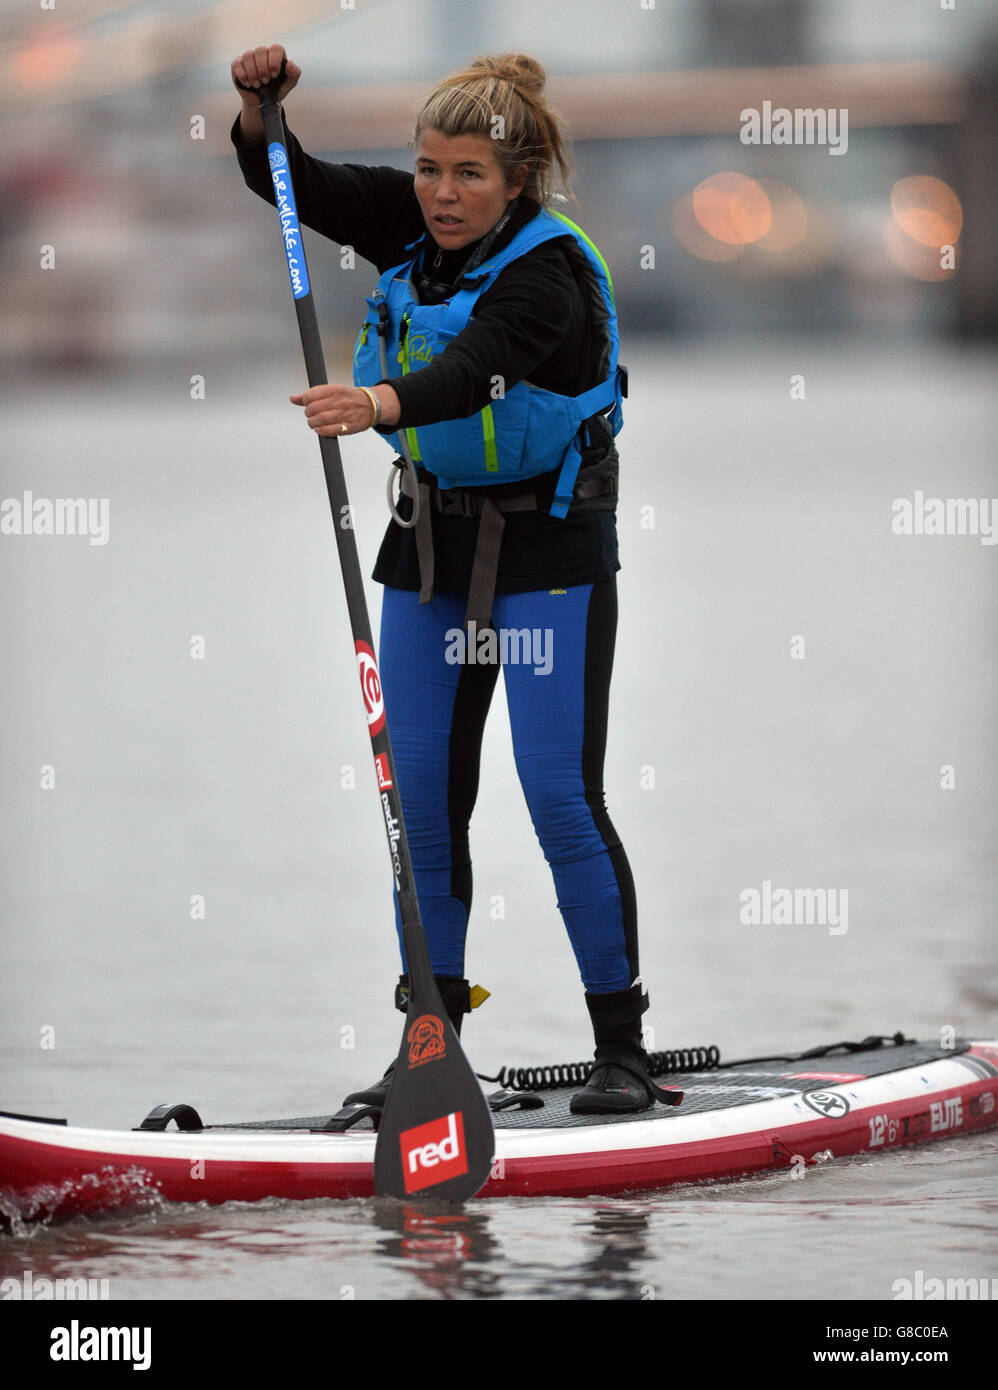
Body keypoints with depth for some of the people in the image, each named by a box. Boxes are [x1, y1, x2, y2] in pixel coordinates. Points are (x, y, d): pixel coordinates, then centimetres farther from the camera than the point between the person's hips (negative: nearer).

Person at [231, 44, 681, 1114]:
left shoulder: (544, 272, -23)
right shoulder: (411, 224, -2)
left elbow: (474, 370, -41)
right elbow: (286, 182, 4)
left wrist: (378, 404, -60)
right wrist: (260, 105, -17)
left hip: (549, 548, -7)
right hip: (431, 541, 7)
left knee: (563, 795, -10)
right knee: (423, 796, 4)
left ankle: (622, 1051, -4)